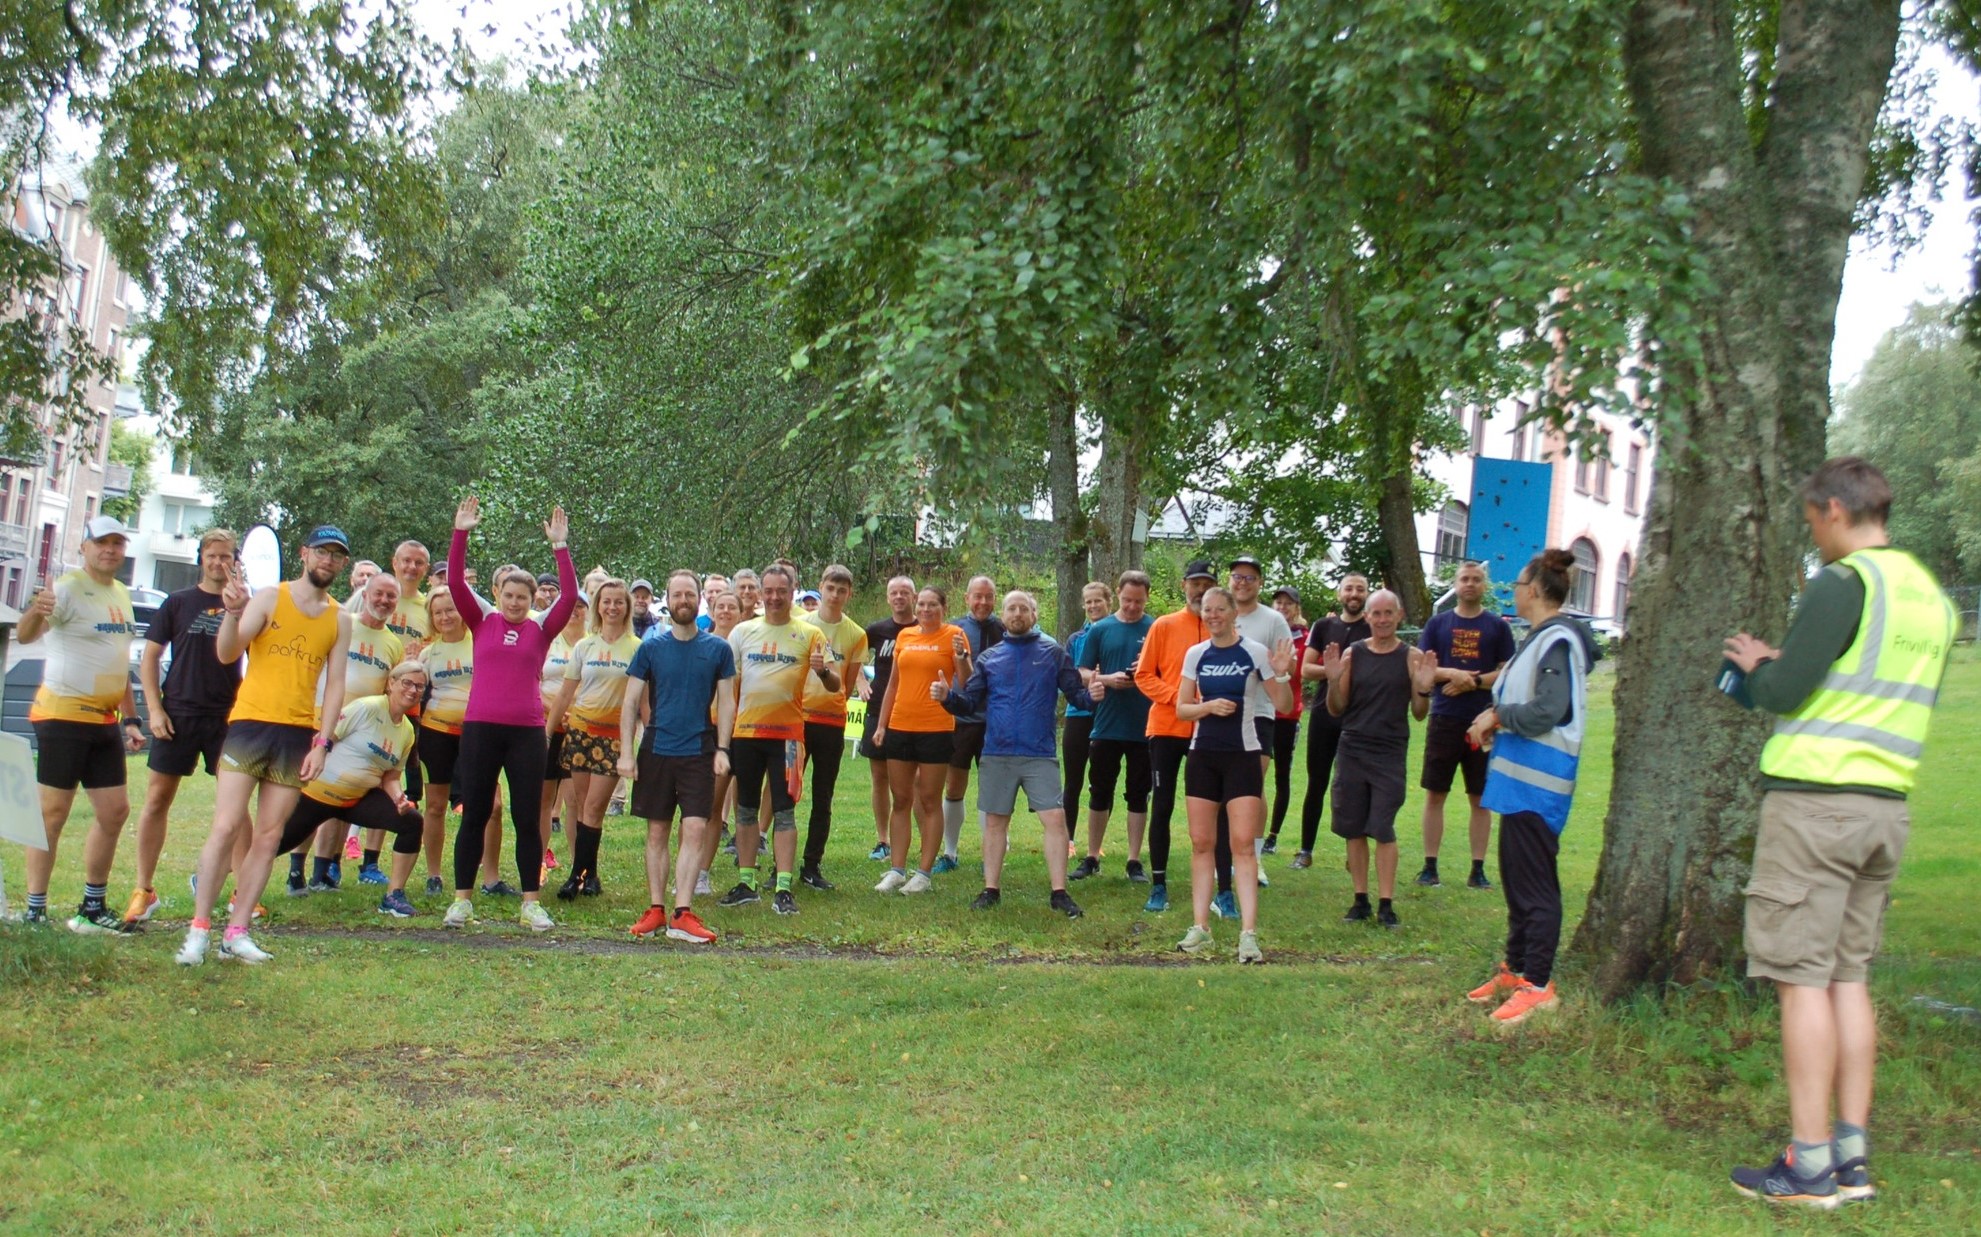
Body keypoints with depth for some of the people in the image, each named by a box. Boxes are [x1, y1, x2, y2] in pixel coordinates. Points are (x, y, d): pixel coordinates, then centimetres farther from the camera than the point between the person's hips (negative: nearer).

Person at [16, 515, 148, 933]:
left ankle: (93, 909, 18)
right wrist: (36, 612, -50)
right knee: (53, 812, -4)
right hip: (62, 715, -8)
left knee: (115, 811, 8)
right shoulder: (68, 588, -11)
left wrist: (131, 718, 17)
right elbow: (25, 635, -28)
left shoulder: (122, 594, 13)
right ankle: (35, 911, 4)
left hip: (105, 722, 8)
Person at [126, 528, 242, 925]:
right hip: (178, 715, 0)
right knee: (157, 798, 2)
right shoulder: (178, 602, 5)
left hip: (227, 717, 0)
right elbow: (150, 657, 6)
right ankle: (144, 891, 11)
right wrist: (154, 709, -4)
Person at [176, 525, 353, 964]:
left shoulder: (340, 620, 10)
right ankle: (199, 930, 0)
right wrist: (233, 613, -28)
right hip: (250, 724, -3)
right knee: (226, 827, -8)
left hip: (298, 736, 3)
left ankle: (236, 933, 11)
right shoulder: (270, 597, 1)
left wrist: (322, 743, 0)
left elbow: (334, 685, 9)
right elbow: (227, 653, -9)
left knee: (269, 837, 5)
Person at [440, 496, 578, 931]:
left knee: (527, 819, 4)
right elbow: (454, 582, -1)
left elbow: (569, 594, -4)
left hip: (527, 732, 0)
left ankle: (531, 903, 10)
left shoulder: (541, 628, 7)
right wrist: (460, 534, -8)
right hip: (480, 729, 0)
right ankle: (462, 900, 13)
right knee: (474, 816, 6)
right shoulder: (483, 622, 7)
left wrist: (560, 546, -8)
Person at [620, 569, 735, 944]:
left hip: (698, 752, -1)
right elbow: (630, 702, 4)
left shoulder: (718, 649, 3)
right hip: (656, 751, 1)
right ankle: (656, 909, 16)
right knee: (657, 832, 7)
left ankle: (682, 915, -7)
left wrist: (722, 749, -3)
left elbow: (726, 702, 6)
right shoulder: (651, 647, 2)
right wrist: (626, 752, -4)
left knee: (696, 830, -9)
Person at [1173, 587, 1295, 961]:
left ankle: (1248, 933, -11)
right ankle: (1200, 928, 11)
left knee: (1243, 843, -9)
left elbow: (1283, 705, -2)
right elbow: (1181, 709, 7)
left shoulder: (1255, 653, -4)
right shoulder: (1195, 654, 6)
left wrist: (1282, 674, -20)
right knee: (1201, 843, 5)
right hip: (1203, 754, 4)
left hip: (1242, 755, -4)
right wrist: (1210, 706, -11)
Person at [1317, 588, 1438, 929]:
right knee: (1353, 829, 6)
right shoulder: (1351, 654, 4)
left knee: (1383, 830, -4)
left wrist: (1423, 689, -18)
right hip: (1351, 751, 2)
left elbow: (1419, 714, 2)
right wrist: (1334, 680, -13)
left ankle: (1386, 904, 2)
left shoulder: (1412, 657, 0)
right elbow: (1336, 710, 5)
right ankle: (1361, 899, 16)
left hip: (1390, 754, -2)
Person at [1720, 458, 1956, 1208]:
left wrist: (1755, 665, 6)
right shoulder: (1932, 595, 15)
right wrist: (1787, 669, 20)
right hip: (1887, 804, 8)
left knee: (1803, 976, -3)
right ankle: (1853, 1158, 16)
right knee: (1849, 976, 12)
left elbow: (1783, 692, -16)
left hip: (1815, 799, -8)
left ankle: (1811, 1166, -1)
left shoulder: (1843, 583, -12)